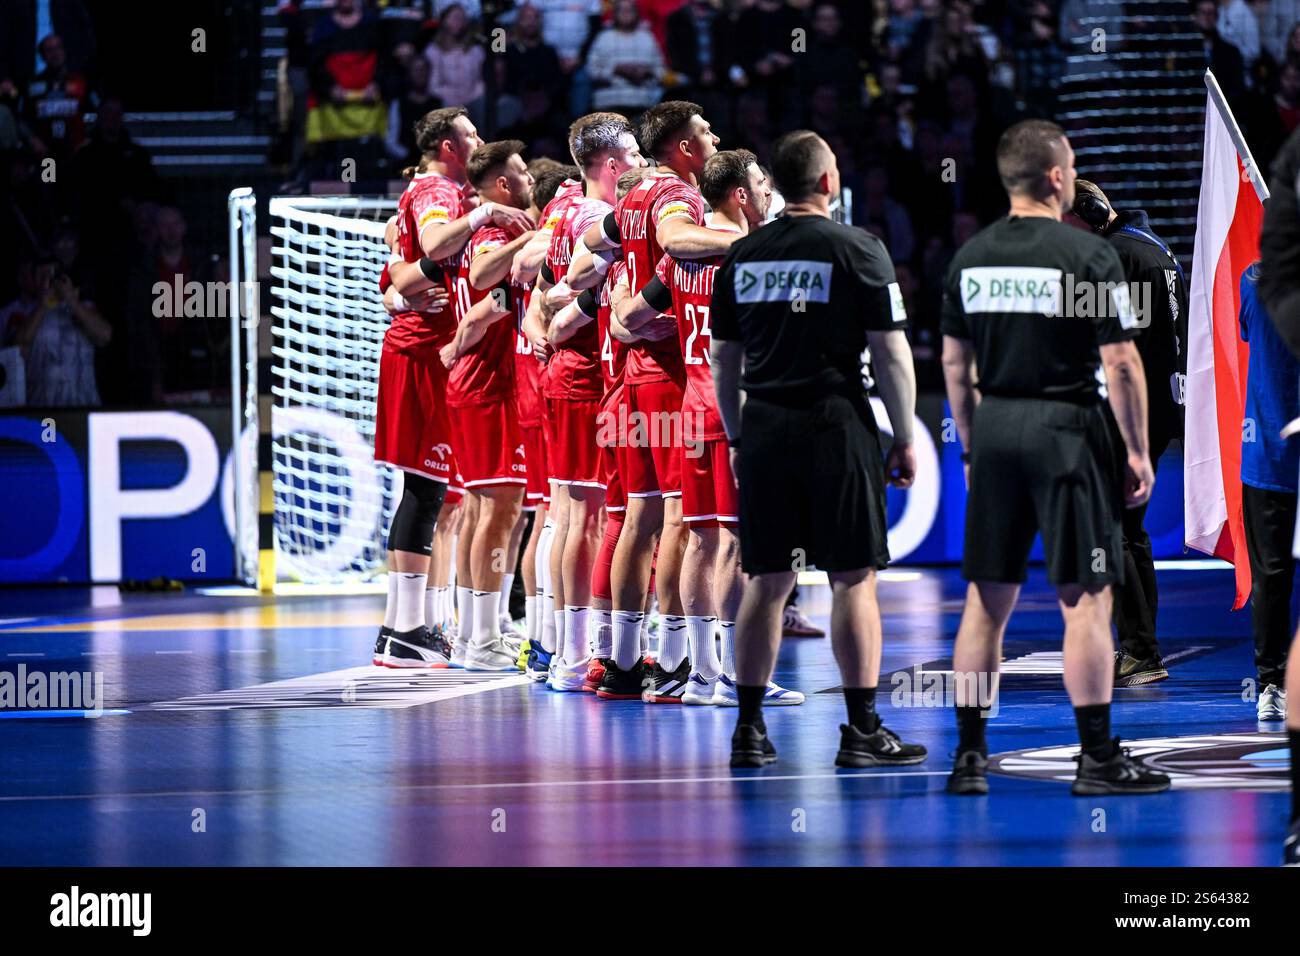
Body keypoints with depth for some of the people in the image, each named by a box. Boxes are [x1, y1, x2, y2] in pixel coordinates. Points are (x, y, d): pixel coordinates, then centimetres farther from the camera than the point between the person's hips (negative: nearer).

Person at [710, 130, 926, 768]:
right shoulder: (857, 250, -5)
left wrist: (737, 438, 21)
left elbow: (723, 361, 13)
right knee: (853, 578, 0)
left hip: (762, 429, 4)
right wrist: (904, 440, 1)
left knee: (766, 580, 9)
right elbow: (891, 354, -6)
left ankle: (749, 729, 10)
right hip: (834, 426, -4)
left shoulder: (743, 255, 9)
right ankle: (862, 731, 0)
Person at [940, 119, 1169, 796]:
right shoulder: (1089, 254, -9)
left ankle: (970, 757, 10)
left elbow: (954, 364, 12)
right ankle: (1098, 758, -1)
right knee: (1084, 598, -1)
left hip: (994, 427, 5)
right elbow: (1120, 363, -10)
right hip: (1066, 430, -5)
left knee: (987, 598, 9)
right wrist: (1138, 453, -3)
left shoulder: (971, 257, 7)